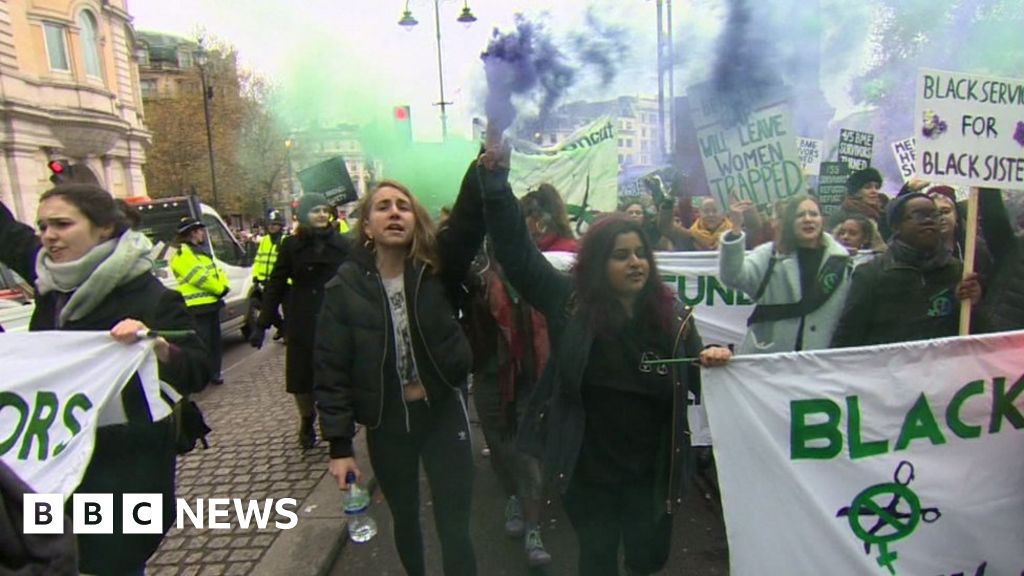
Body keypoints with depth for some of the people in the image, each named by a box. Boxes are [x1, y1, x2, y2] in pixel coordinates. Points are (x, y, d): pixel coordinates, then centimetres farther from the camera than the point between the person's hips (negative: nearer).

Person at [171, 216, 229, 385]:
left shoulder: (202, 250, 20)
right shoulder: (182, 254, -11)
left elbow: (217, 270, 16)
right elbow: (200, 276, -20)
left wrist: (223, 286, -3)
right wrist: (220, 289, -12)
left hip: (211, 302, 10)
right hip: (198, 306, -10)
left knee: (215, 340, 15)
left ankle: (214, 373, 25)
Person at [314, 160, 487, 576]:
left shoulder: (438, 266, -9)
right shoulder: (345, 287, -8)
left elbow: (473, 212, -26)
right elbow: (331, 369, -6)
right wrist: (339, 445, -8)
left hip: (443, 412, -1)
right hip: (386, 422, 1)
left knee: (454, 527, 6)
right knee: (405, 519, 22)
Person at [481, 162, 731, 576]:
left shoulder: (672, 315, -7)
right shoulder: (569, 301, -10)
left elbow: (700, 386, -1)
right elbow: (515, 248, -12)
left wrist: (713, 363, -23)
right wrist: (496, 176, -18)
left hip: (651, 470, 1)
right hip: (587, 468, -1)